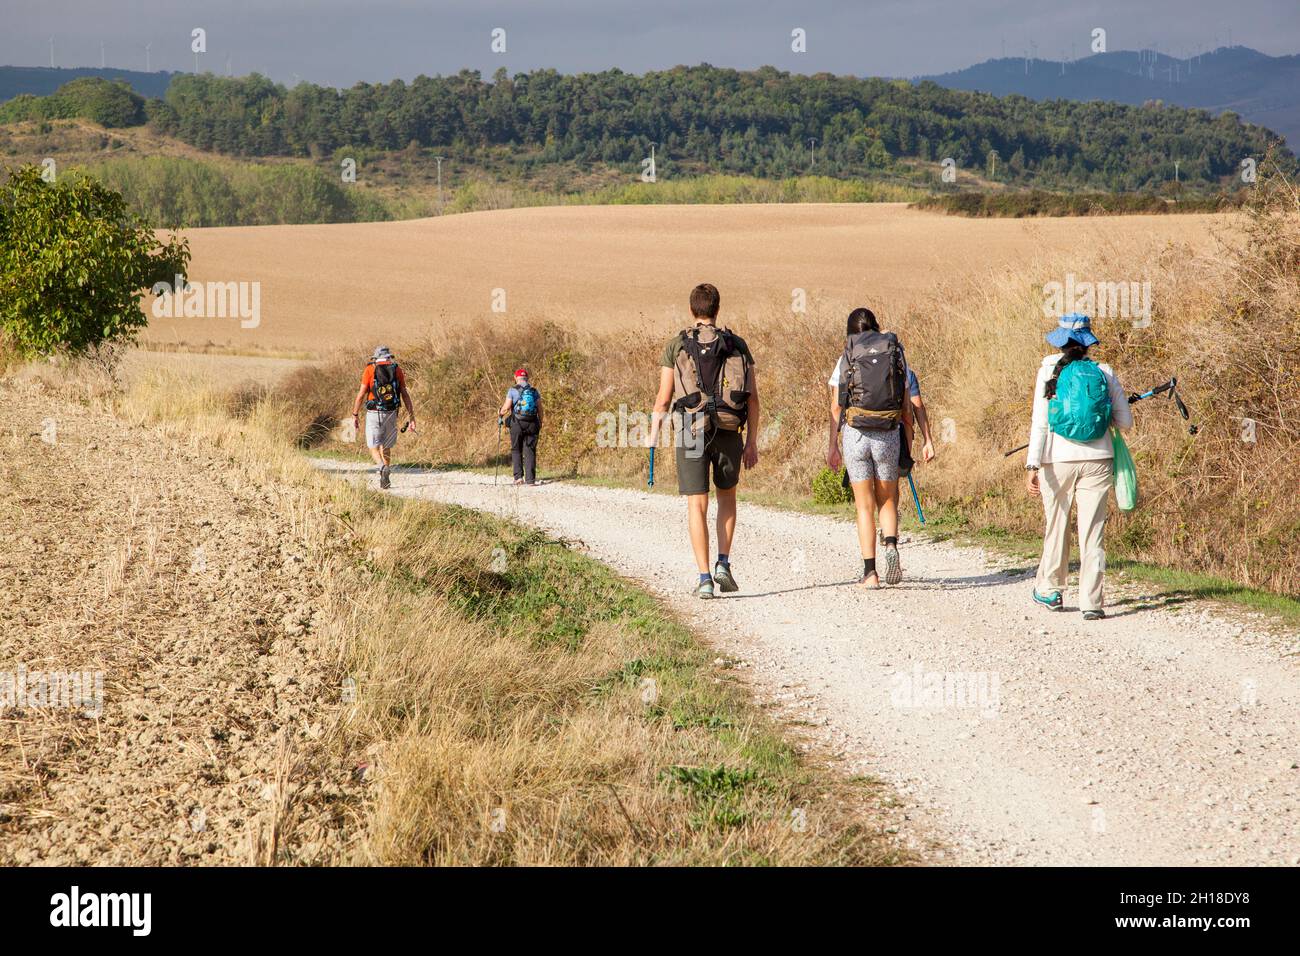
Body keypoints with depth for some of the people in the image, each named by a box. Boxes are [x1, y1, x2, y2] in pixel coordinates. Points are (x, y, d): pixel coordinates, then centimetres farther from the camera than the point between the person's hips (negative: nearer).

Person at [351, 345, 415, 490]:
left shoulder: (370, 370, -2)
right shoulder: (397, 370, 4)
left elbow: (361, 394, -6)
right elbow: (405, 394, 0)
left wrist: (355, 415, 3)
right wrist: (411, 417, 2)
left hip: (374, 414, -3)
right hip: (391, 414, 3)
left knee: (374, 447, 4)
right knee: (386, 447, 17)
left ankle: (383, 467, -24)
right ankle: (385, 480, 17)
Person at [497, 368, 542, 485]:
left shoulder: (513, 390, -3)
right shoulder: (534, 391, 6)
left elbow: (506, 407, -6)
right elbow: (540, 409, 5)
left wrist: (500, 414, 14)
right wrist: (540, 423, 17)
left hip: (517, 423, -2)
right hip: (532, 423, 2)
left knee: (516, 450, 12)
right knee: (530, 451, 4)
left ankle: (519, 476, 2)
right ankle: (530, 479, -2)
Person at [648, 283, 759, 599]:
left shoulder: (676, 345, 1)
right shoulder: (737, 345, 6)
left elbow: (663, 398, -1)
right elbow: (753, 398, 1)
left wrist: (653, 434, 13)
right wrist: (752, 442, 6)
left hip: (691, 432, -1)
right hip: (729, 432, 2)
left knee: (697, 506, 3)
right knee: (727, 496, 22)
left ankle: (704, 579, -3)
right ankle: (723, 564, 9)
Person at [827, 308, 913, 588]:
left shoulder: (846, 359, 3)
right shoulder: (897, 354, 6)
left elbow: (836, 407, -1)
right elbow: (906, 407, 5)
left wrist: (832, 445, 5)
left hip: (855, 433, -1)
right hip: (888, 434, 1)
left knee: (864, 506, 6)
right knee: (887, 501, 16)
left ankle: (870, 572, 1)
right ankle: (891, 546, -13)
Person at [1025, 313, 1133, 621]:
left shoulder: (1049, 372, -3)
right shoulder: (1104, 373, 1)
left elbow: (1039, 423, -8)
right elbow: (1126, 422, 6)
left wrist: (1033, 465, -10)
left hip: (1058, 460, 0)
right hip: (1097, 460, 0)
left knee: (1057, 525, 16)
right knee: (1093, 529, 3)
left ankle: (1049, 590, 30)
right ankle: (1092, 601, -2)